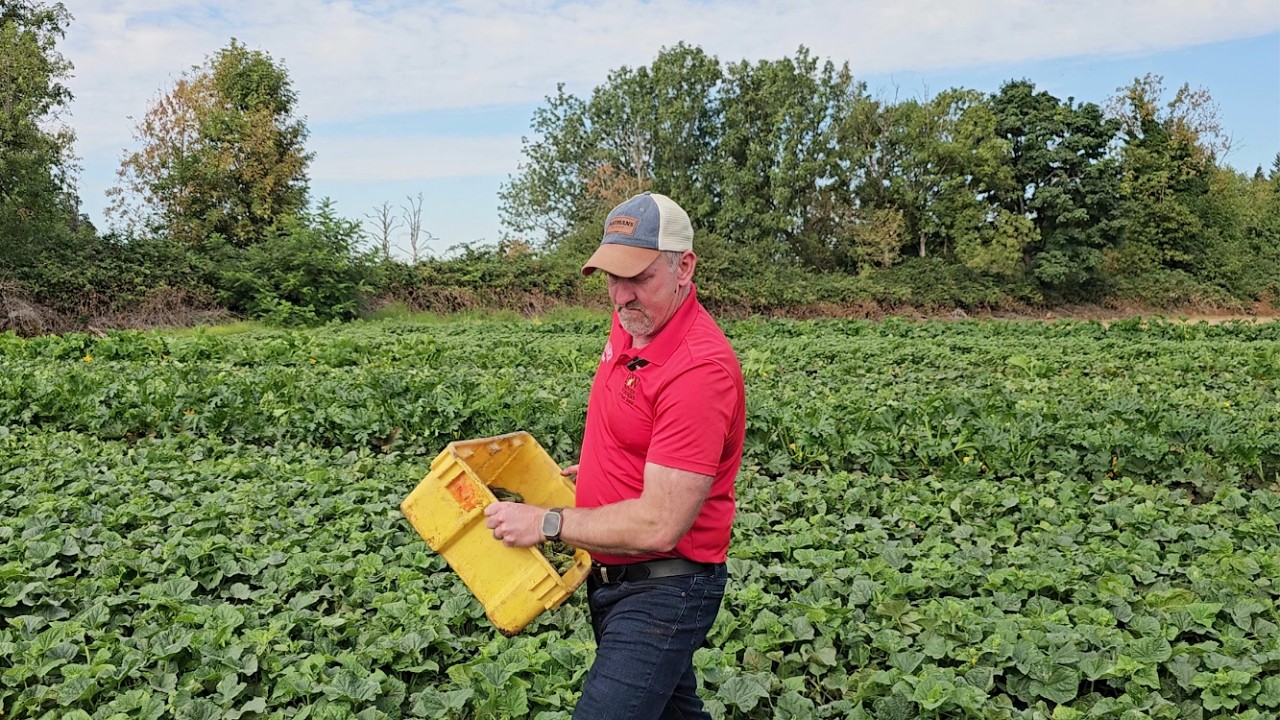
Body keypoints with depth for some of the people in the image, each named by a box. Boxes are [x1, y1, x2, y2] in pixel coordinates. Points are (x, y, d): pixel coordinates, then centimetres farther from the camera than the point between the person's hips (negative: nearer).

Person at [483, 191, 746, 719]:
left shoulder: (700, 369, -28)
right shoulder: (631, 323, 1)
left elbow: (659, 526, -29)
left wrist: (547, 523, -21)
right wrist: (593, 469, 8)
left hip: (663, 592, -9)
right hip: (612, 577, 9)